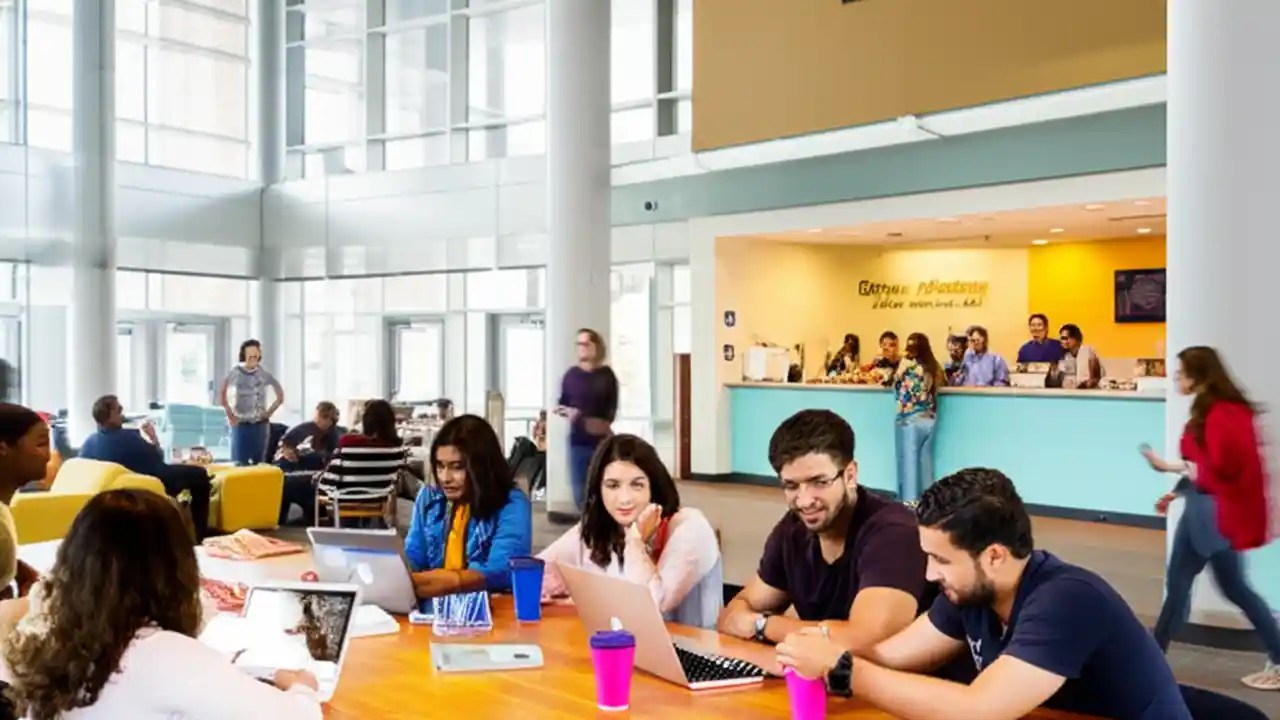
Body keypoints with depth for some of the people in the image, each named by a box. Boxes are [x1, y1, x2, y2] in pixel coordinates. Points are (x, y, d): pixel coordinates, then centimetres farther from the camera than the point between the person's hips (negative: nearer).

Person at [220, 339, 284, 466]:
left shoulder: (264, 374, 2)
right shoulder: (235, 373, -2)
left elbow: (280, 395, 10)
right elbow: (222, 394, 2)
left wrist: (269, 412, 3)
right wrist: (230, 415, -3)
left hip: (260, 424, 2)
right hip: (241, 424, -2)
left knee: (259, 462, 7)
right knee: (239, 462, -2)